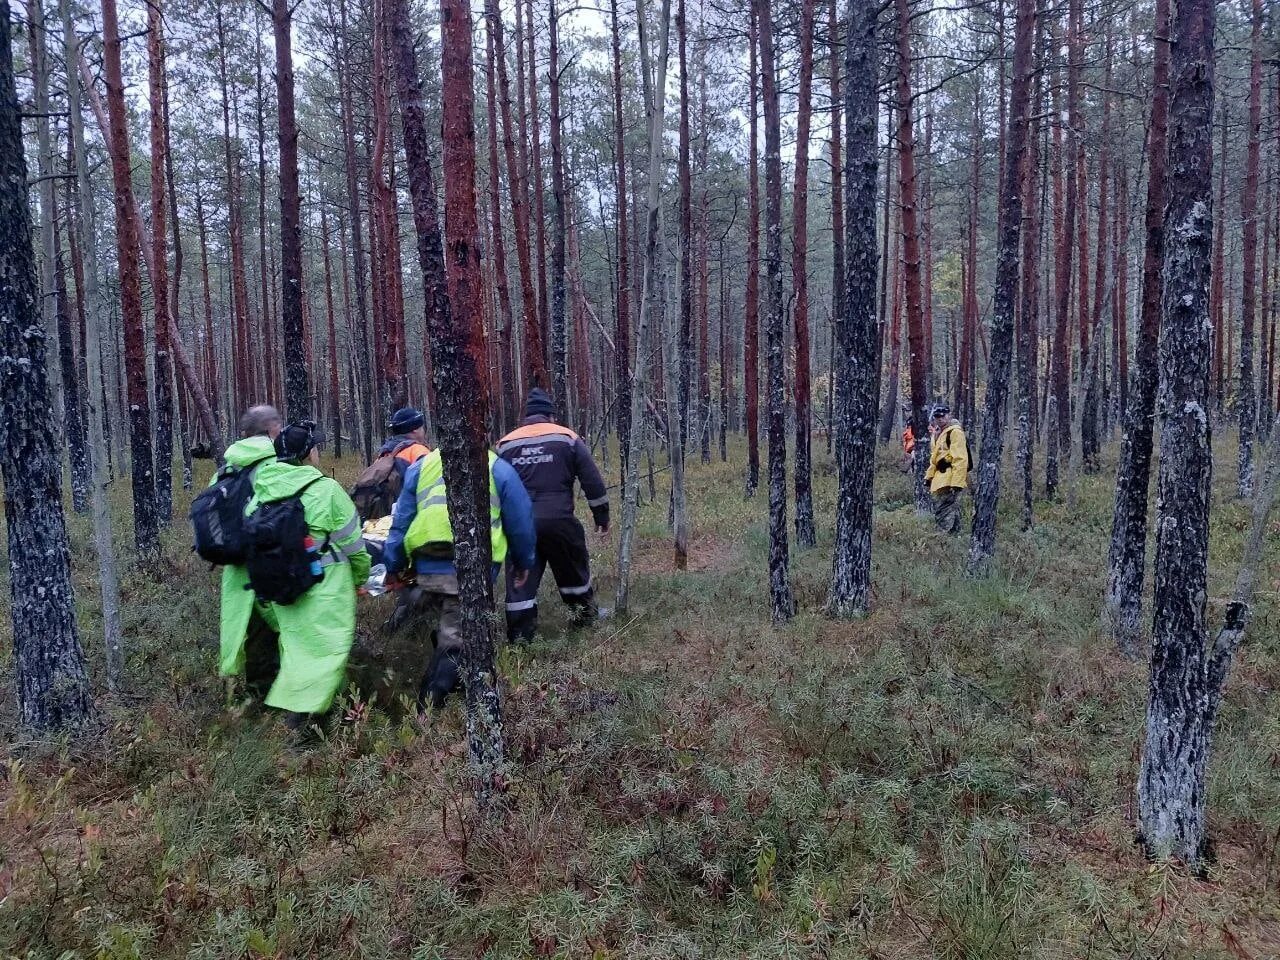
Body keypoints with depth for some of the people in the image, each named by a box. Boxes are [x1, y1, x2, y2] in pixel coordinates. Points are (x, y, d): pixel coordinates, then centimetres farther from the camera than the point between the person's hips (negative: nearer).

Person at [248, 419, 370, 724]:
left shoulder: (263, 490, 1)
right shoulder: (326, 489, -15)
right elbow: (351, 541, -7)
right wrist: (361, 575, 9)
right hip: (325, 586, -6)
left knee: (294, 640, 19)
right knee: (329, 645, 1)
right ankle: (302, 708, -8)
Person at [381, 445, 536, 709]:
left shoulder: (420, 467, 18)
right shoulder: (497, 468, 11)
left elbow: (401, 521, 17)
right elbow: (520, 520, 13)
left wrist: (393, 568, 22)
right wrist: (523, 562, 25)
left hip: (428, 567, 3)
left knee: (448, 632, 21)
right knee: (455, 641, 2)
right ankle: (430, 706, 0)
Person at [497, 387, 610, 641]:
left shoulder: (505, 444, 12)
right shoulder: (568, 438, 5)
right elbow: (593, 482, 3)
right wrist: (602, 517, 11)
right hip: (557, 520, -2)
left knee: (520, 579, 7)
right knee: (573, 566, 19)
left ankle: (519, 634, 7)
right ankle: (586, 612, 34)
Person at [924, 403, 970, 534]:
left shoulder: (955, 432, -12)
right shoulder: (938, 433, 19)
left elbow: (960, 459, -19)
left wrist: (956, 482, -24)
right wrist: (929, 476, 21)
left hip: (949, 481, -10)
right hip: (940, 479, 10)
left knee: (944, 515, -13)